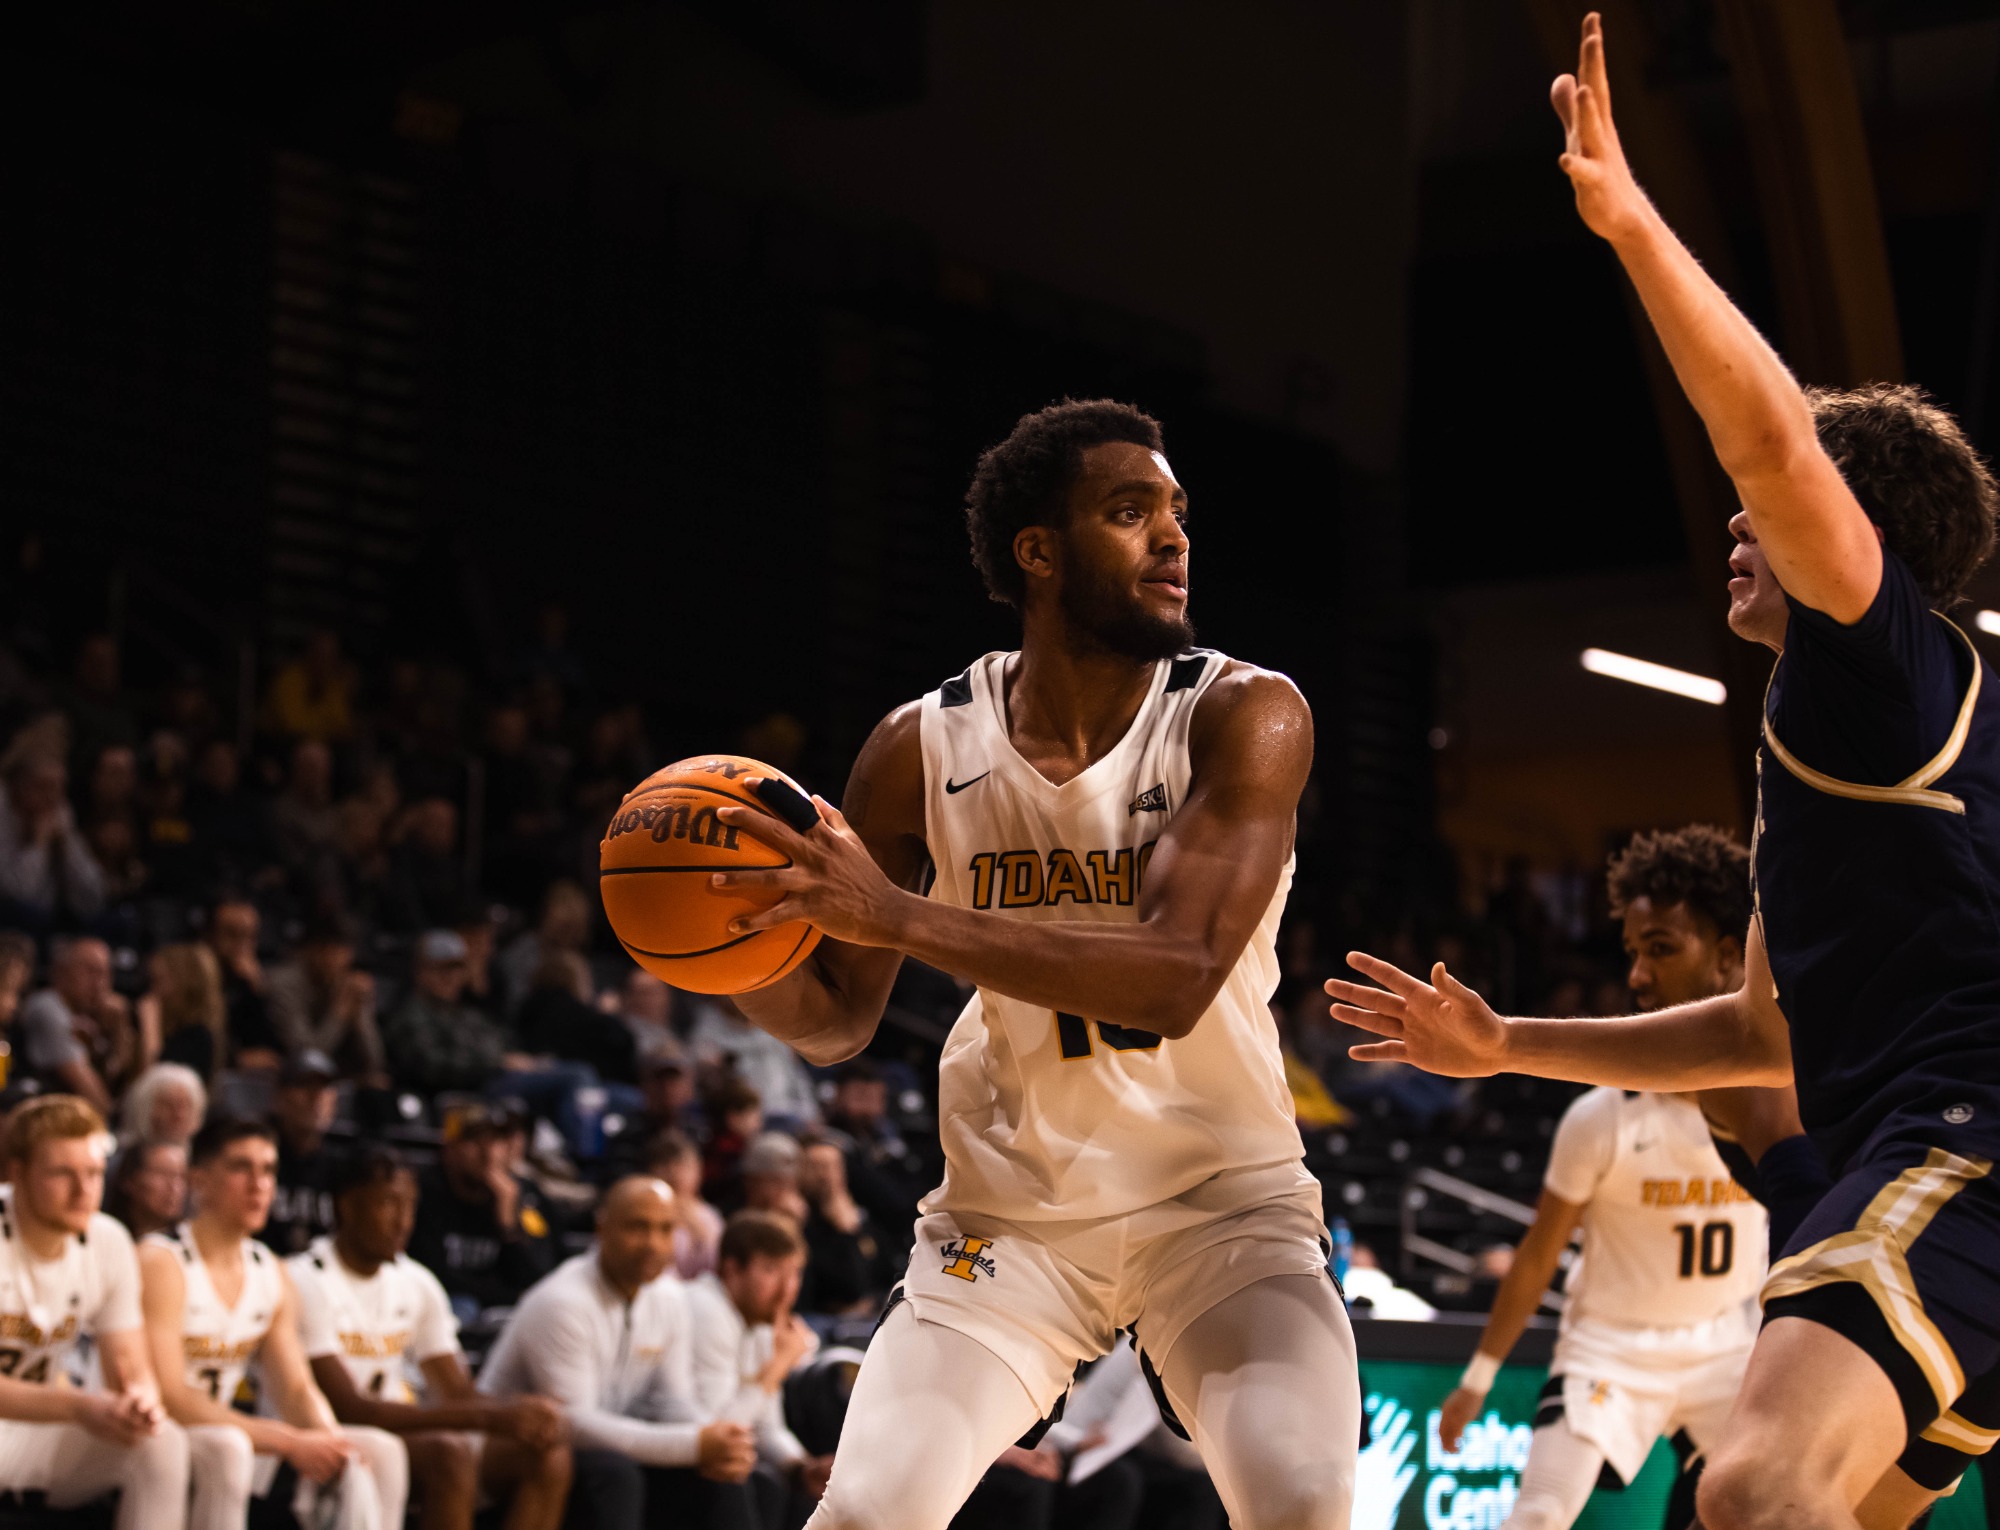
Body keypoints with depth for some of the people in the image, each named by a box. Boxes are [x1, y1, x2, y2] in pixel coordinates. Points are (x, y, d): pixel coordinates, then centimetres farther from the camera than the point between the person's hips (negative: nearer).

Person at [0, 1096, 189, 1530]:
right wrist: (79, 1407, -36)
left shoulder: (109, 1243, -1)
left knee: (163, 1442, -20)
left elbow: (130, 1367, 1)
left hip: (40, 1430, 6)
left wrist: (140, 1399, -25)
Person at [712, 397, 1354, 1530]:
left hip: (1221, 1194, -2)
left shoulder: (1244, 715, -14)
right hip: (1013, 1206, 2)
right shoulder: (924, 747, -7)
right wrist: (735, 950, -21)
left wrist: (901, 917, -36)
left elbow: (1177, 978, -28)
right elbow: (837, 1024, 3)